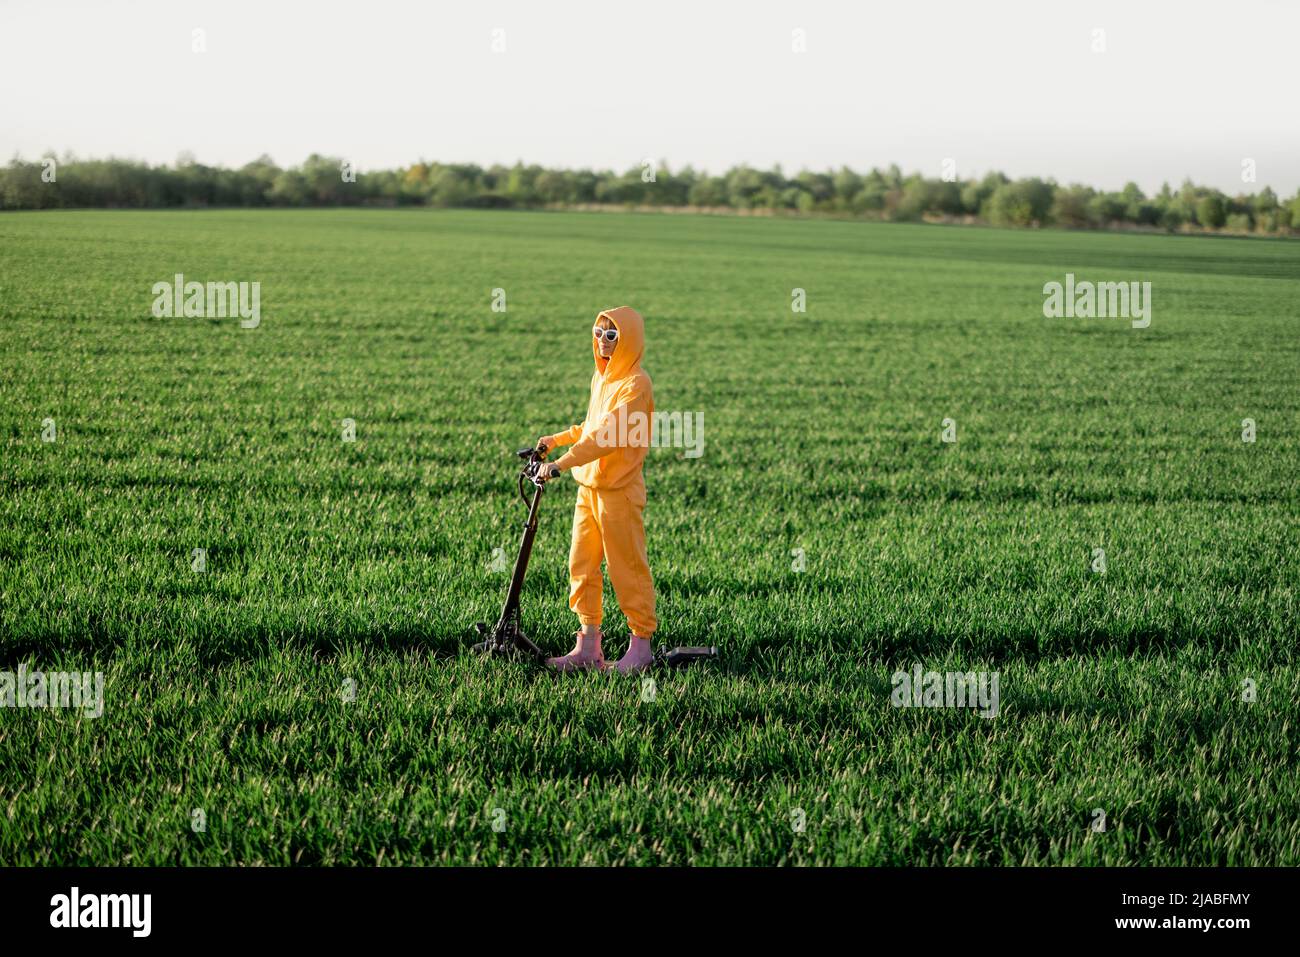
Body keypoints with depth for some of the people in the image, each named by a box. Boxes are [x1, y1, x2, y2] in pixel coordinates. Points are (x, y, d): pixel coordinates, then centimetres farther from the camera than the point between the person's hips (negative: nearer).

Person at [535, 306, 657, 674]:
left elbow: (609, 435, -24)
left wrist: (562, 463, -29)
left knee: (627, 567, -1)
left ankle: (641, 646, 10)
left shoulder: (635, 384, -15)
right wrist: (557, 439, 17)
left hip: (619, 490, -9)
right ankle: (588, 646, 15)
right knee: (581, 565, 8)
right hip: (588, 485, 9)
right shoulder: (600, 377, 13)